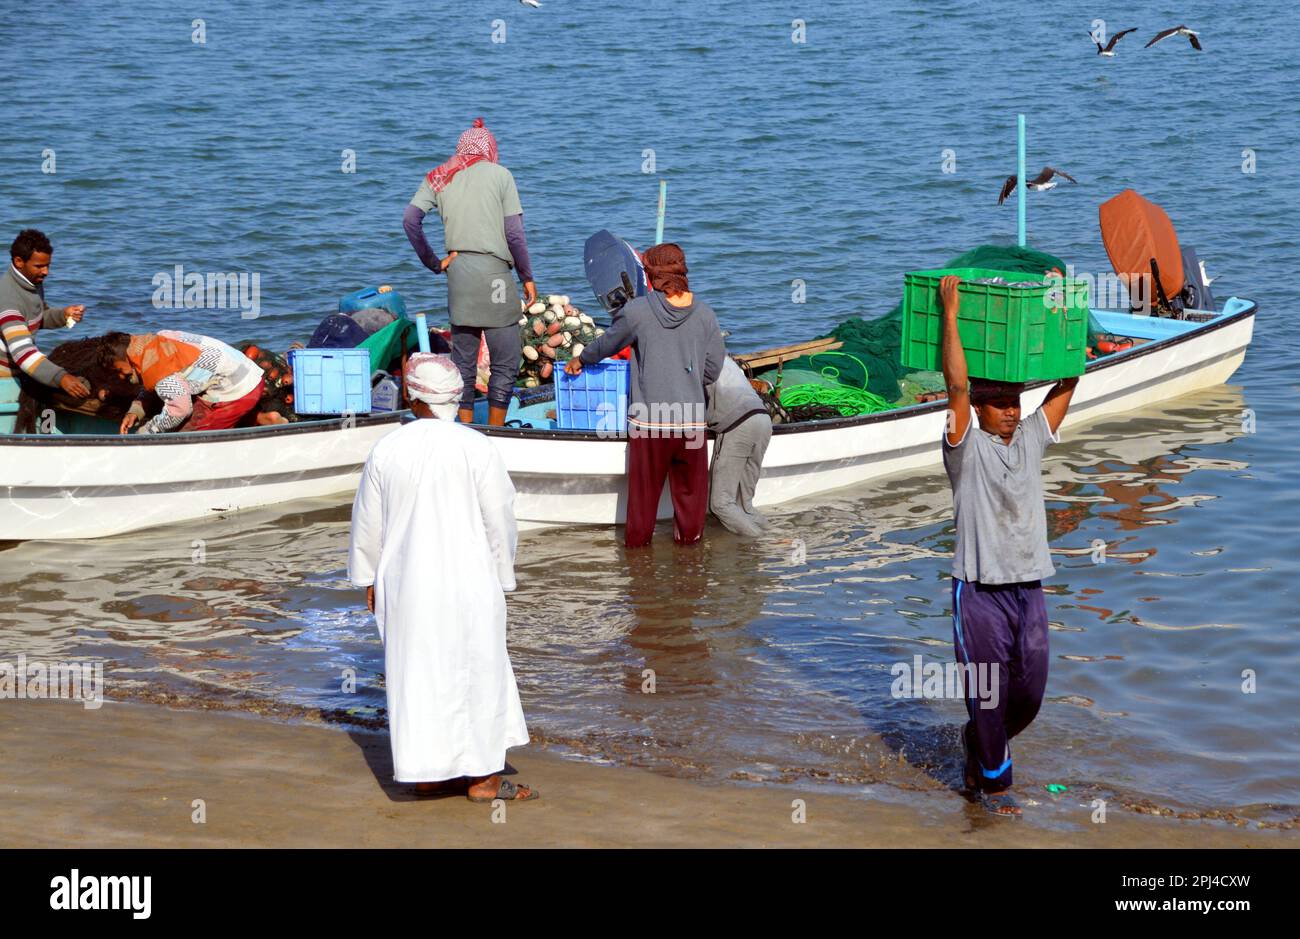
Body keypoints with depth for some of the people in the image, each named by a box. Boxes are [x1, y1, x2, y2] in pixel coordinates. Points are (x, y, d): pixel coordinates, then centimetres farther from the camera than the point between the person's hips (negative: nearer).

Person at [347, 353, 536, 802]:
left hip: (405, 583, 2)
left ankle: (427, 771, 18)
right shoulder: (478, 449, -11)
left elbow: (368, 522, 5)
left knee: (416, 669, 12)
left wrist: (368, 578, 18)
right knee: (477, 668, 8)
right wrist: (501, 577, 8)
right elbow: (499, 519, -6)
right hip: (468, 580, -2)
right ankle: (484, 776, 12)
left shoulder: (386, 450, -4)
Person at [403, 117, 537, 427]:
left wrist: (433, 262, 6)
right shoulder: (500, 175, 0)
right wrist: (527, 277, 4)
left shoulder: (439, 178, 10)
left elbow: (410, 219, -1)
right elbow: (514, 233, -4)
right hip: (494, 271, -4)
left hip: (457, 271, 4)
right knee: (505, 363, 3)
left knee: (463, 360, 11)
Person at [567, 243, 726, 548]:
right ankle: (689, 533, 25)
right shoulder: (705, 314, 0)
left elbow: (607, 344, 10)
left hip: (648, 420, -2)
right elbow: (712, 370, 5)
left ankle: (637, 537, 21)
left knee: (645, 486, 12)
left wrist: (580, 360, 29)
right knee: (690, 486, 15)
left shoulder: (636, 311, -7)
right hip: (692, 419, 2)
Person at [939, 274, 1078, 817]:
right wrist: (950, 313, -19)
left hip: (1028, 588, 5)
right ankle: (992, 782, 16)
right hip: (980, 591, -5)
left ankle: (978, 741, 34)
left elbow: (1068, 380, 8)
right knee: (988, 694, 0)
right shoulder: (966, 447, -4)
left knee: (1029, 694, 6)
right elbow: (956, 385, -18)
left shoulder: (1031, 440, 10)